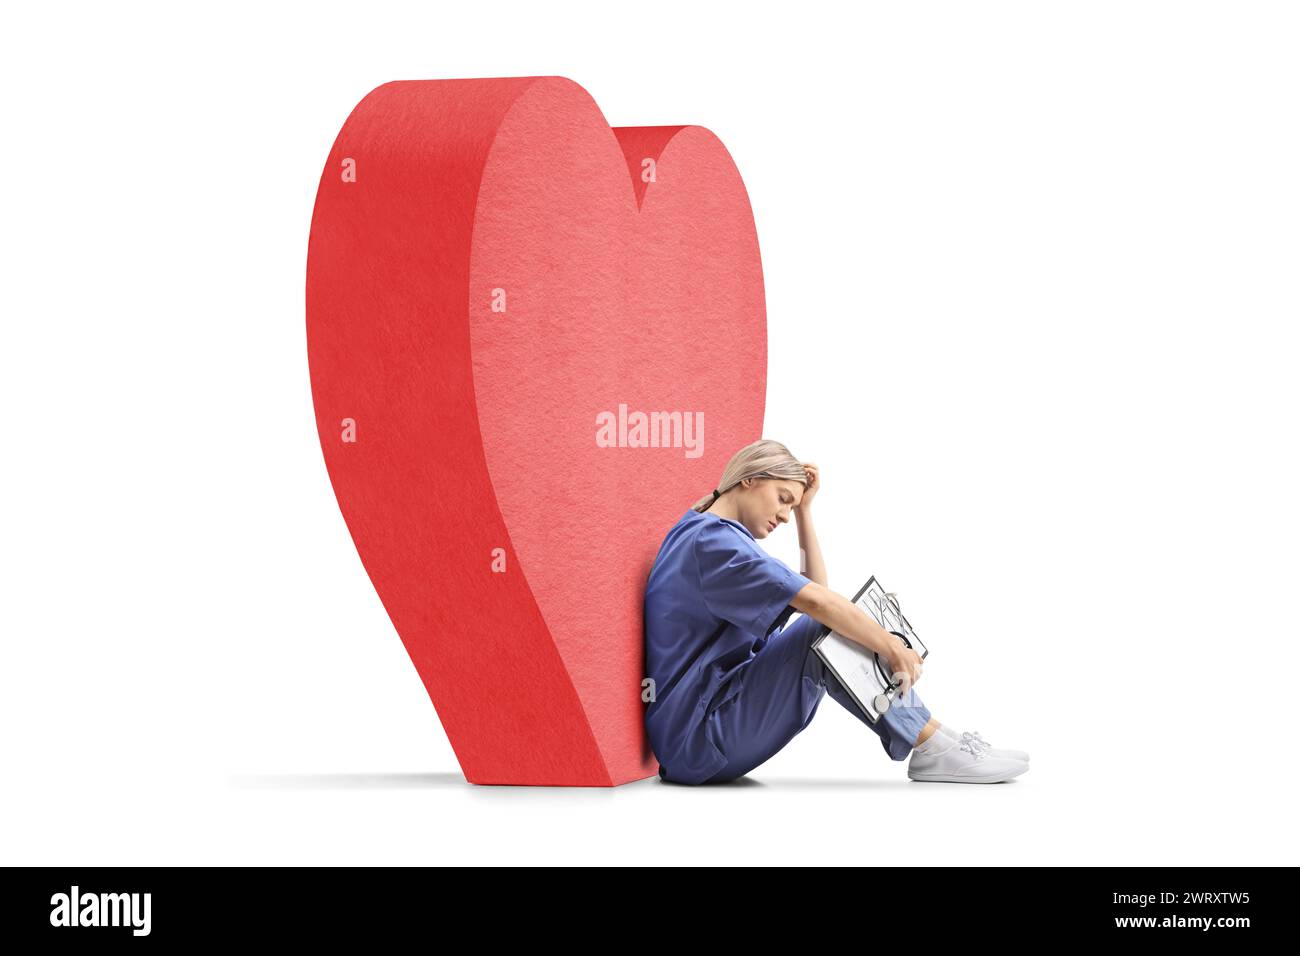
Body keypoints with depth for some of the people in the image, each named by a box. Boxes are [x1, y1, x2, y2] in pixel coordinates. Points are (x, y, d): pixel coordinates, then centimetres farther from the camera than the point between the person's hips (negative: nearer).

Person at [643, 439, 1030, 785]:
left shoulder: (707, 534, 19)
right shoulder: (710, 539, -14)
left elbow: (814, 588, 20)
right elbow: (815, 600, -23)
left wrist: (805, 510, 14)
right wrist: (892, 647, -18)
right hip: (695, 738, -10)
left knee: (837, 623, 9)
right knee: (829, 632, -19)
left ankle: (937, 743, 0)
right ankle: (935, 749, -14)